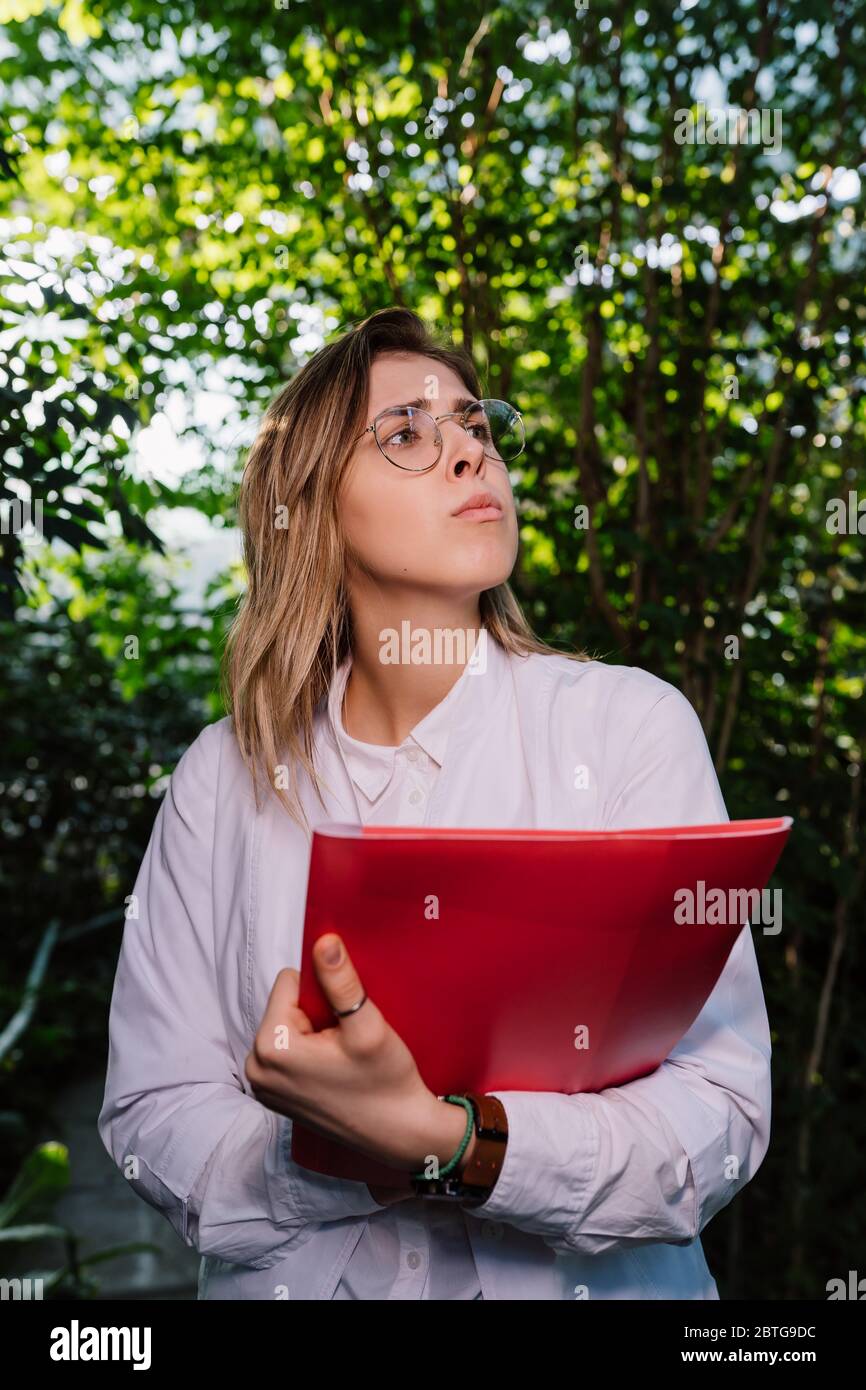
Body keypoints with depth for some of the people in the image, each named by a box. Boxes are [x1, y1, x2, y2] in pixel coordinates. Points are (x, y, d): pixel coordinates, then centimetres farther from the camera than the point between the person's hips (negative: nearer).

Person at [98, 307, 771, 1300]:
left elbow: (721, 1112, -10)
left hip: (590, 1277, 0)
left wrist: (439, 1137, -24)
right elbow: (151, 1112, -1)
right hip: (301, 1277, 1)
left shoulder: (633, 724, -6)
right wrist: (359, 1163, -17)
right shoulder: (225, 777, -1)